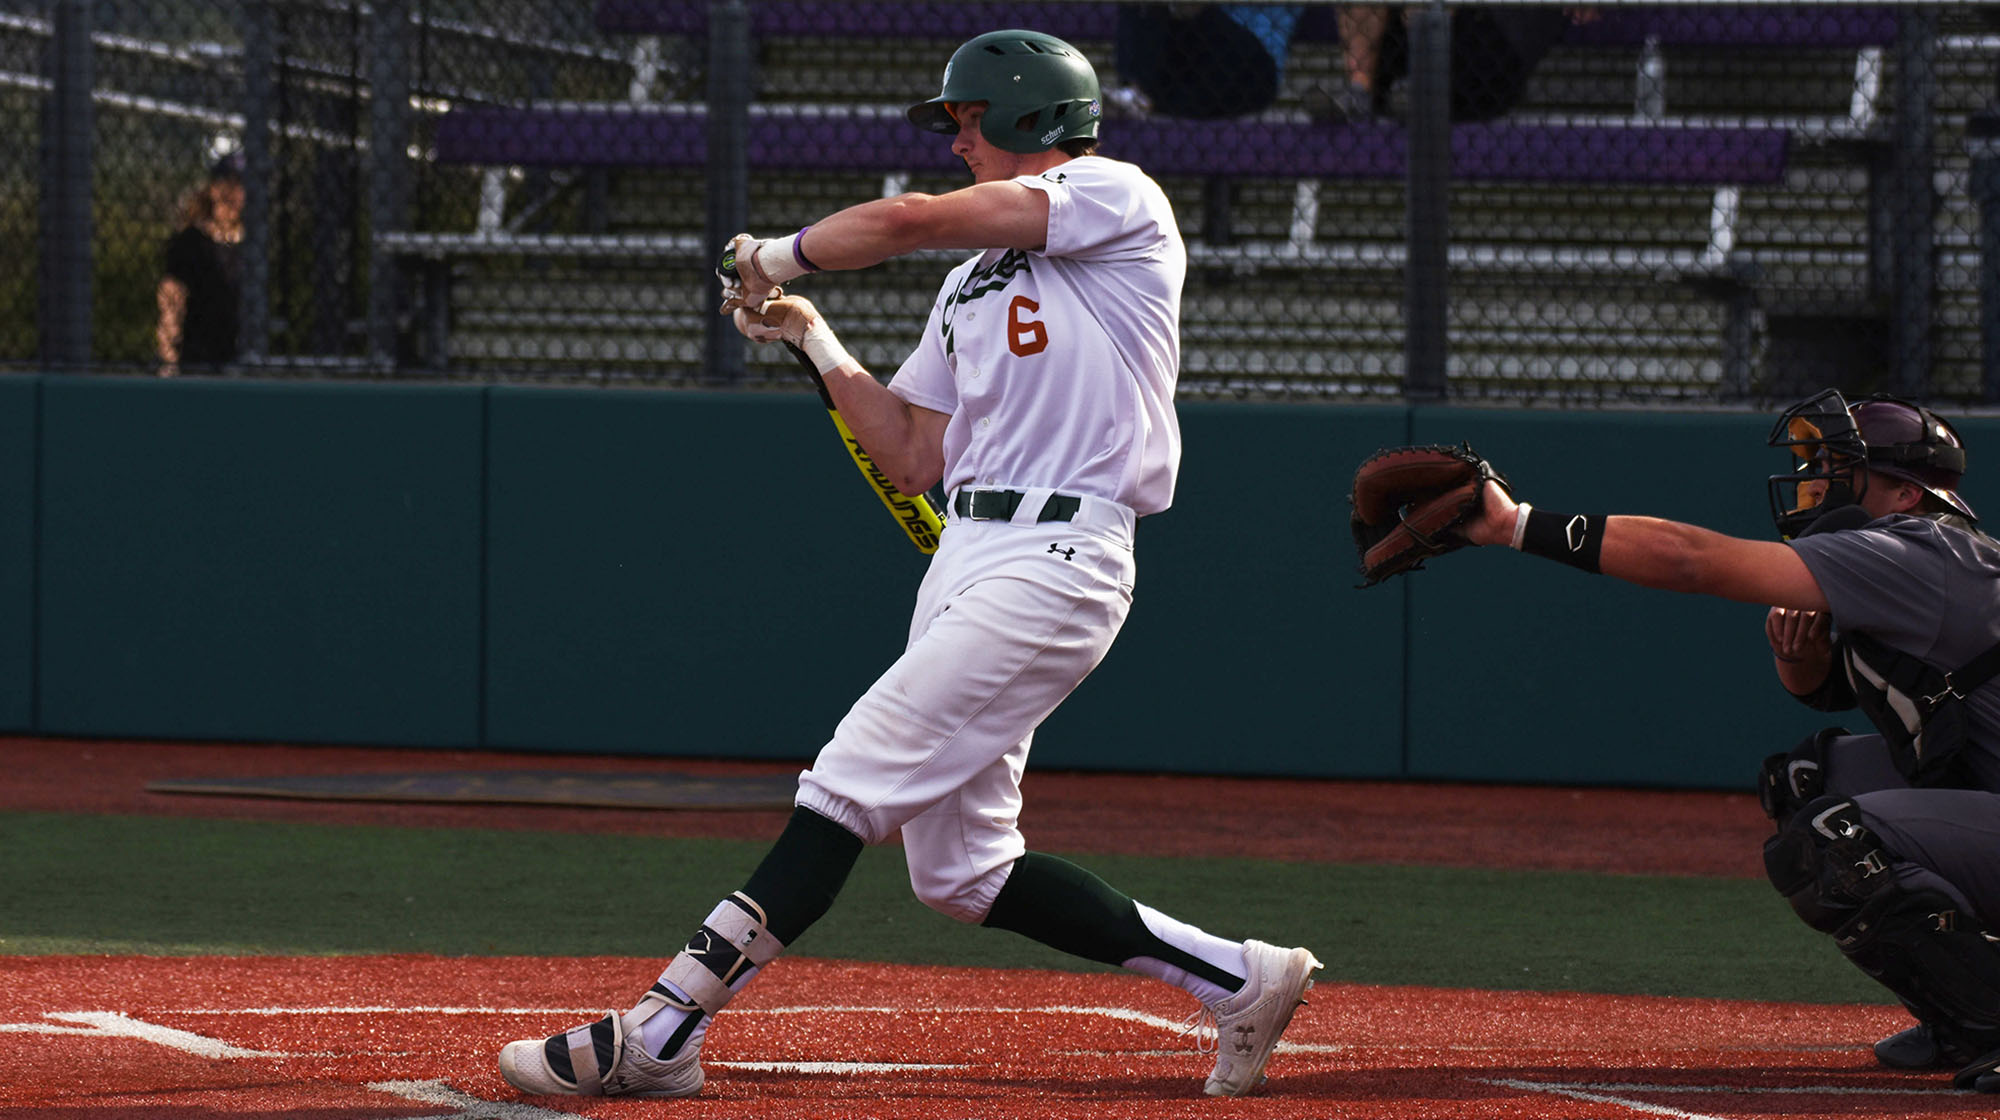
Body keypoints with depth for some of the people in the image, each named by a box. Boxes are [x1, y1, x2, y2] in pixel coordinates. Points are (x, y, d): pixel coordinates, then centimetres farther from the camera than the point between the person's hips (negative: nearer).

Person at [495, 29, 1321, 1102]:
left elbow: (909, 220, -12)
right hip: (966, 560, 10)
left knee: (850, 784, -14)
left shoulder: (1116, 198, -3)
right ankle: (1236, 977, 15)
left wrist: (780, 255, 4)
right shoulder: (969, 286, 23)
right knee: (960, 871, 7)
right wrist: (814, 338, 19)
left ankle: (659, 1033, -18)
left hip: (1055, 564, -10)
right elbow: (915, 460, 20)